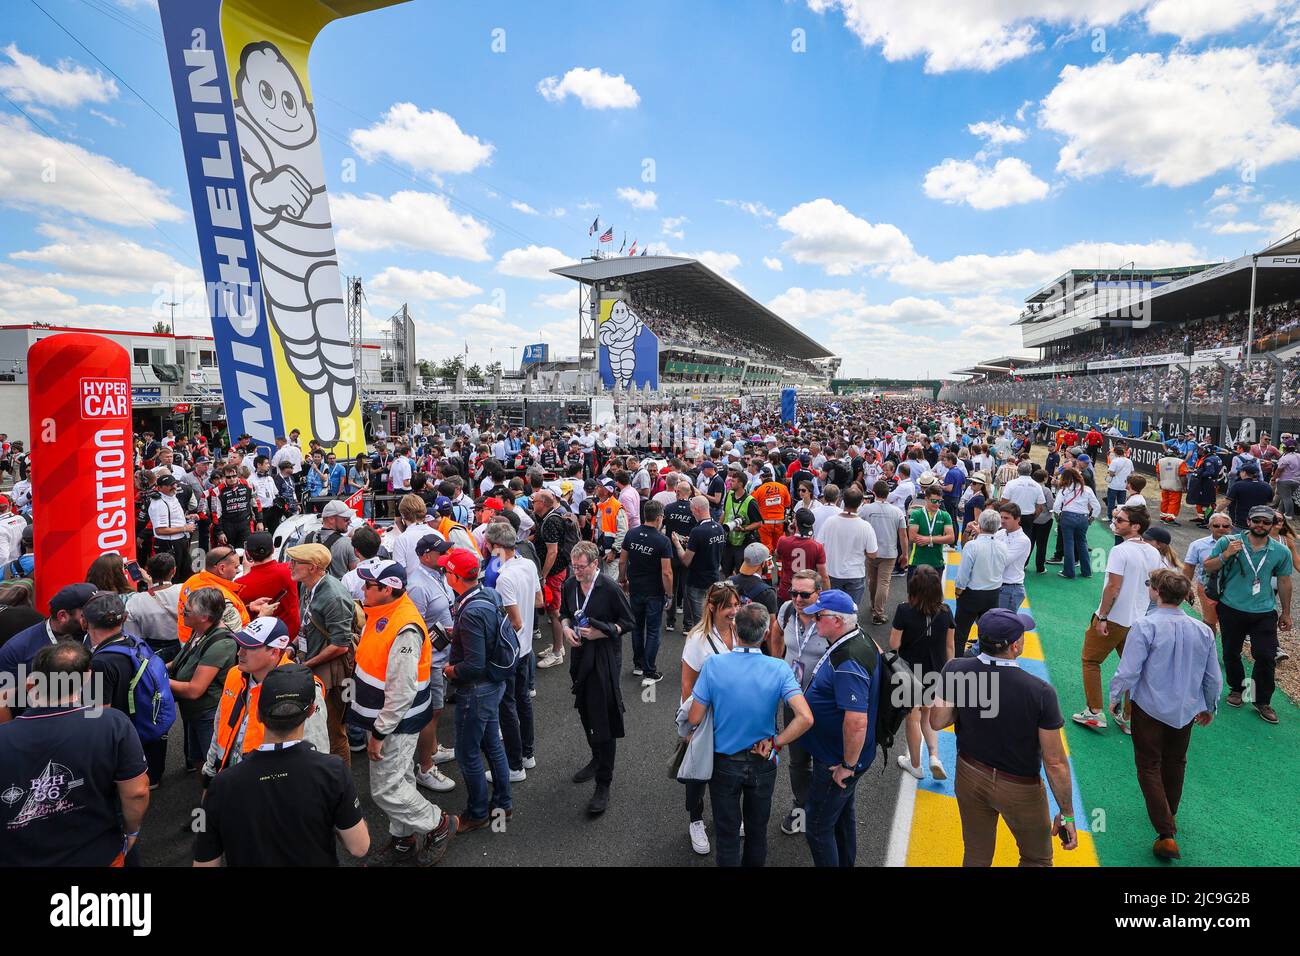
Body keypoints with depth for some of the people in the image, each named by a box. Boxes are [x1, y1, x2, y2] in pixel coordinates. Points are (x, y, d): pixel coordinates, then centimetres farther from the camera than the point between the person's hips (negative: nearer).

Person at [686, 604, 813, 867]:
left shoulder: (714, 664, -22)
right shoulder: (779, 669, -19)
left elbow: (694, 719, -16)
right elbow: (805, 718, -28)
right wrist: (775, 743, -15)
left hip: (724, 763, -1)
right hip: (762, 763, 1)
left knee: (728, 835, 19)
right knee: (757, 831, 26)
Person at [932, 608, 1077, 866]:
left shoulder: (955, 670, -21)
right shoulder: (1040, 692, -28)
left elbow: (937, 722, -11)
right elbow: (1055, 762, -19)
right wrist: (1066, 813, -5)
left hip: (970, 776, 3)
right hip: (1020, 787, -3)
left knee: (976, 856, 24)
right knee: (1037, 859, 26)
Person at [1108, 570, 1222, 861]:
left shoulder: (1145, 627, -23)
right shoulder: (1203, 631, -5)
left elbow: (1128, 671, -20)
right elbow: (1213, 678, 5)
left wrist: (1115, 697, -2)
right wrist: (1210, 708, 23)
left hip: (1150, 709, -5)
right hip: (1186, 711, 5)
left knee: (1150, 766, 8)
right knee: (1175, 763, 24)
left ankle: (1166, 834, 3)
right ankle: (1169, 817, 44)